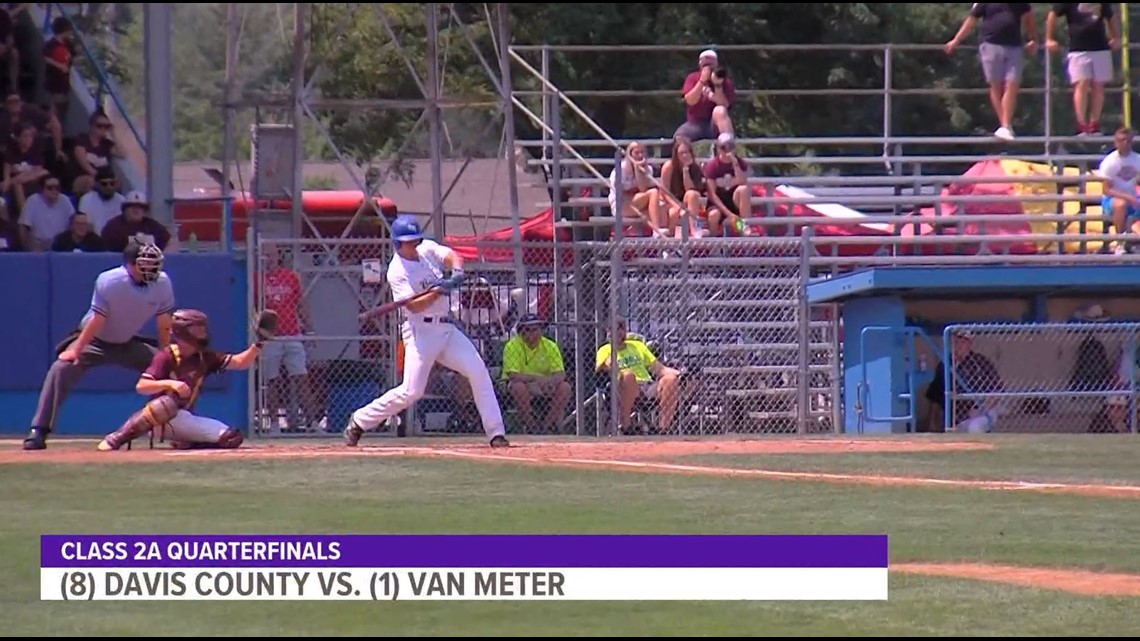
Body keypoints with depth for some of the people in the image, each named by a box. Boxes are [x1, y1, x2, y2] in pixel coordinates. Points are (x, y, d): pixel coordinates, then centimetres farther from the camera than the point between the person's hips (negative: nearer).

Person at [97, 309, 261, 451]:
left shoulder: (205, 358, 6)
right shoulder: (166, 357, -11)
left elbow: (241, 363, 1)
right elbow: (141, 387, -20)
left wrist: (257, 345, -16)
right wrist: (168, 383, -34)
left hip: (184, 421, 5)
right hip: (160, 418, -5)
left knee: (232, 438, -12)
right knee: (168, 402, -43)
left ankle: (184, 443, 5)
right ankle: (117, 438, -29)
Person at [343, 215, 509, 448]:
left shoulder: (428, 249, 8)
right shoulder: (397, 271, -12)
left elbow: (451, 256, -6)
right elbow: (414, 305, -21)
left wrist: (456, 272, -27)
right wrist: (439, 291, -31)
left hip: (446, 328, 6)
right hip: (420, 331, -6)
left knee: (479, 372, -6)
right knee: (411, 391, -12)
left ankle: (496, 432, -4)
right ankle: (359, 421, 4)